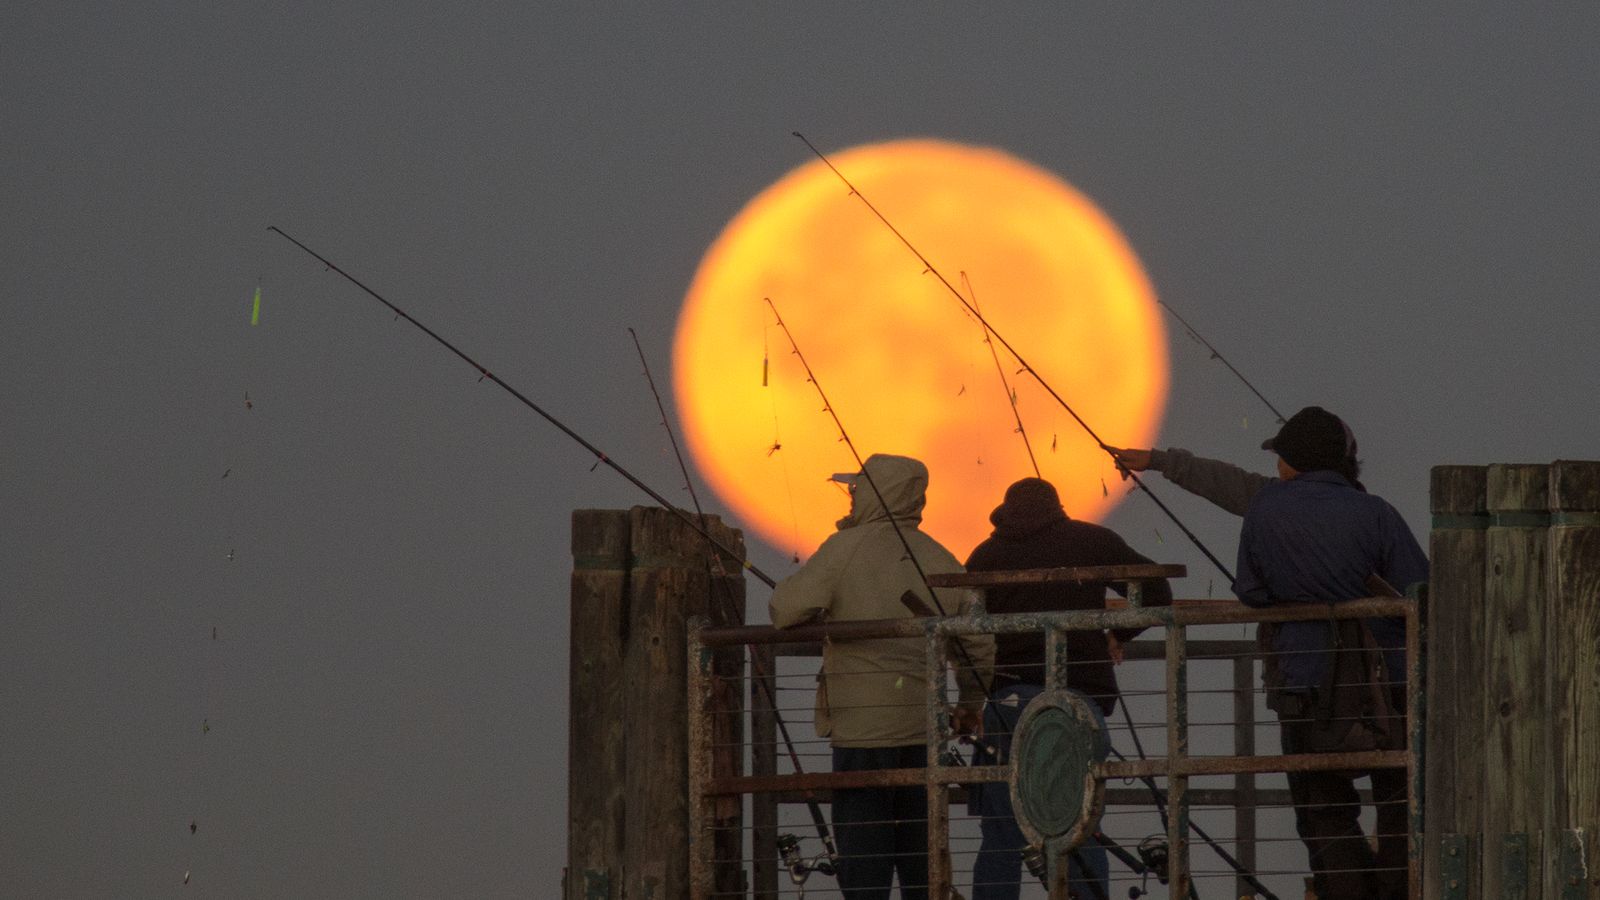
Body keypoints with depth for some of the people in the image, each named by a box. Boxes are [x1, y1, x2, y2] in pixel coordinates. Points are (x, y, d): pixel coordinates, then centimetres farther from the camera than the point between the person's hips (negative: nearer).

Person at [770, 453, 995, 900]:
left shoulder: (847, 548, -7)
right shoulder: (941, 561, 10)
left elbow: (788, 609, -15)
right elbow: (979, 644, 12)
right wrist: (971, 705, 28)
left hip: (863, 724, -5)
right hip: (924, 724, 5)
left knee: (862, 845, -4)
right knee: (920, 836, 11)